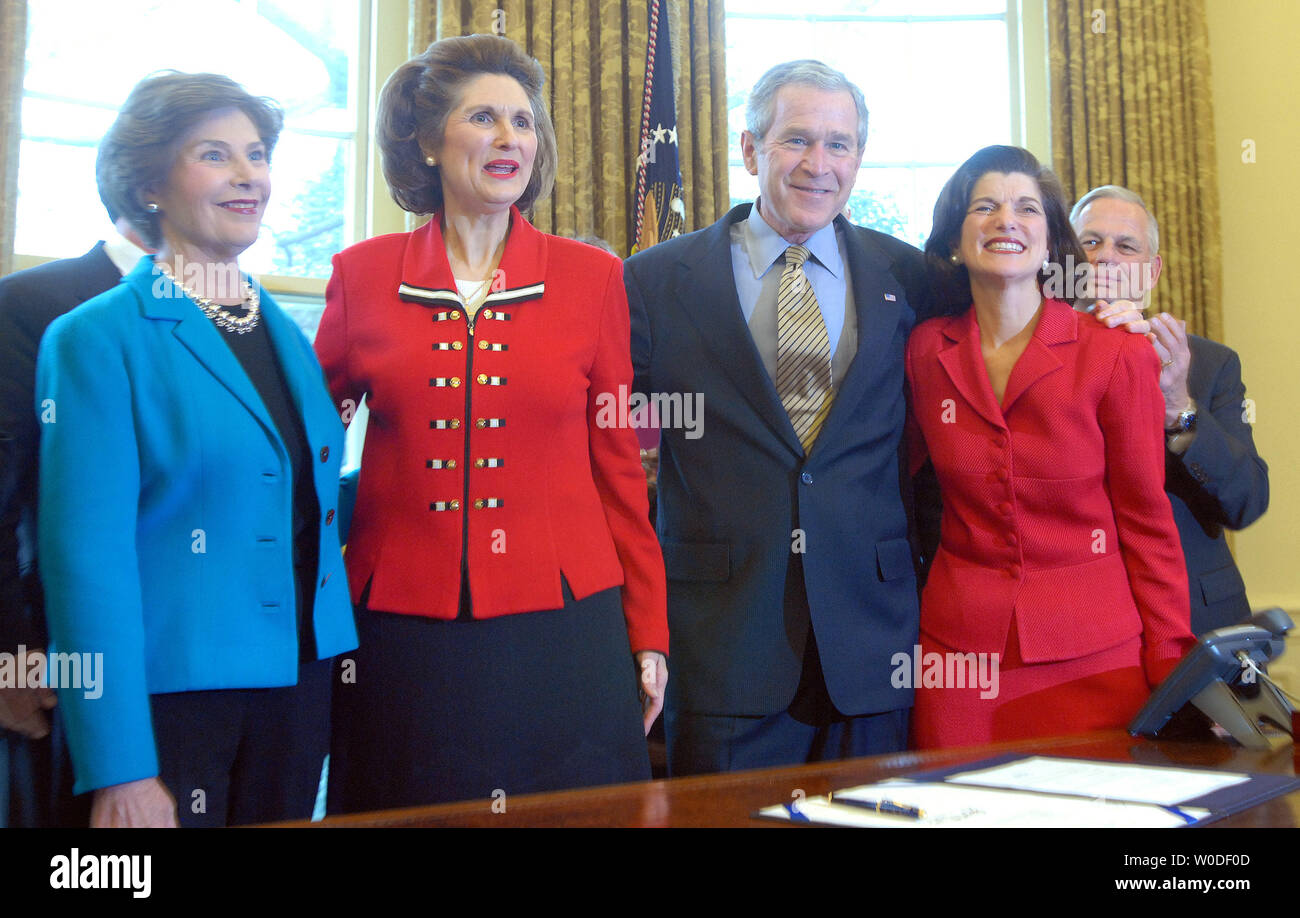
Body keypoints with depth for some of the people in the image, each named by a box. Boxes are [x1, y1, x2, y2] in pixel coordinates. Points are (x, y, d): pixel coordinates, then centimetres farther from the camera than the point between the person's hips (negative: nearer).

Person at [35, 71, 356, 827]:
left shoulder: (286, 333, 10)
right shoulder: (98, 339, -8)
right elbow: (87, 552, -14)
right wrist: (119, 771, -17)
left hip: (299, 681, 6)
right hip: (170, 691, -5)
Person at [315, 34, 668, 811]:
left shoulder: (592, 278, 4)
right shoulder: (363, 274, 4)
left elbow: (617, 462, 6)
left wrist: (649, 634, 5)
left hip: (561, 629, 0)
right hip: (404, 629, 0)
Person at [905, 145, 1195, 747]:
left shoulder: (1119, 355, -5)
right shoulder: (925, 349, 3)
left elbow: (1146, 521, -1)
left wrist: (1172, 673, -2)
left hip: (1094, 657, -1)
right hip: (960, 650, 2)